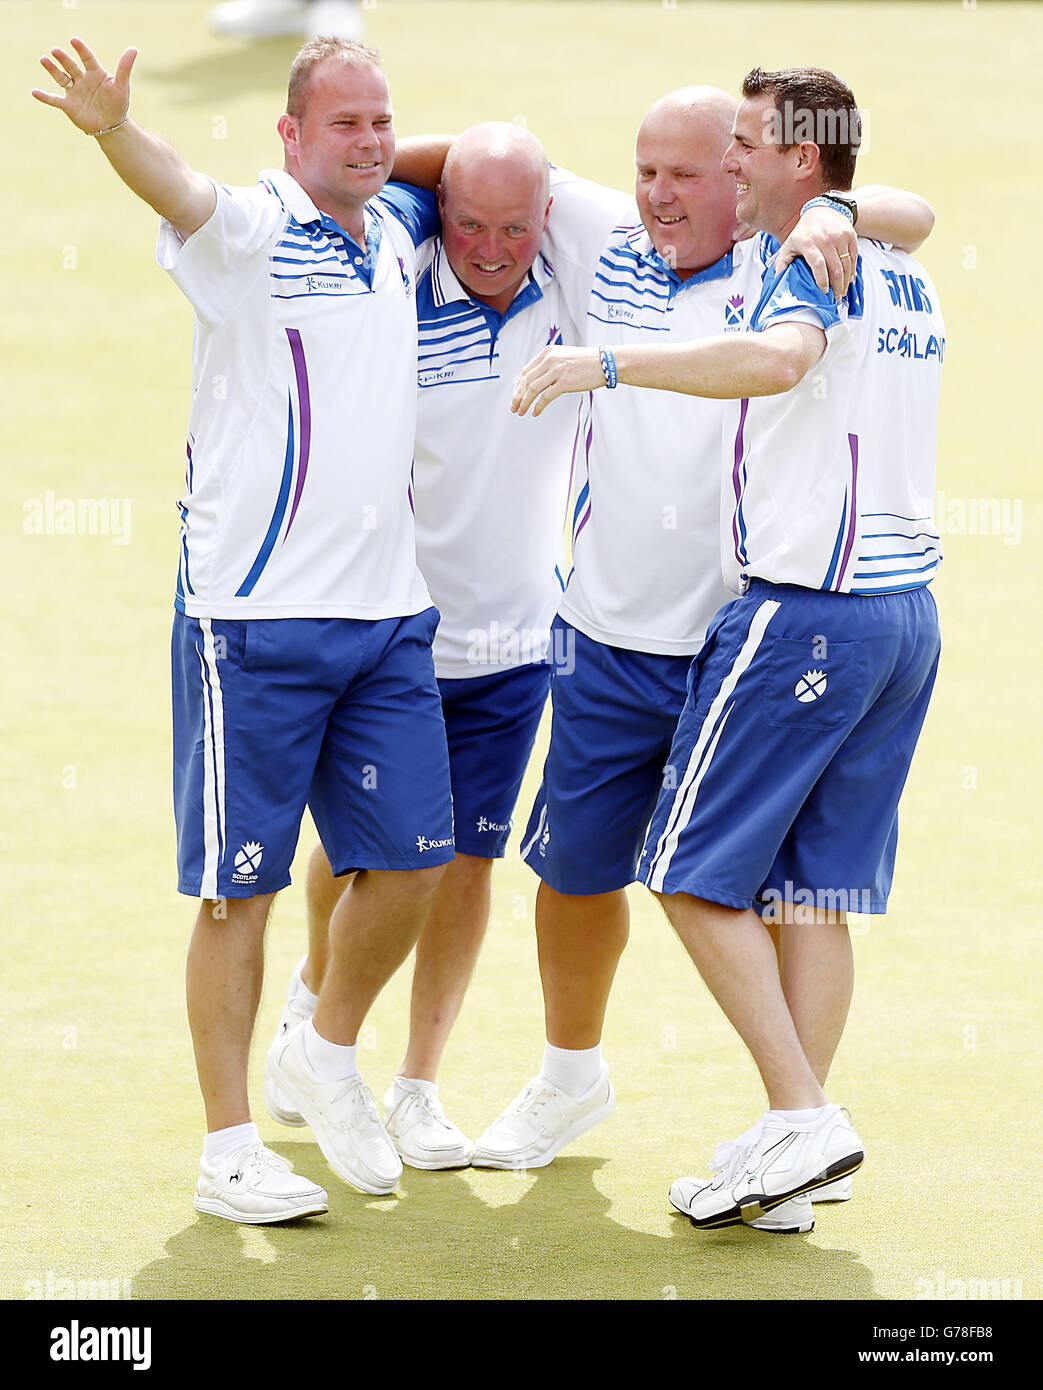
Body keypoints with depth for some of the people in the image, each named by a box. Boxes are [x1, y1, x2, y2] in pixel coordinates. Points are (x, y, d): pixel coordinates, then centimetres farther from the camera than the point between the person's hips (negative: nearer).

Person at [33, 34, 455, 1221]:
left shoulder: (397, 232, 11)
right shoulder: (249, 230, -9)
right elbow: (176, 190, -33)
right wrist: (113, 129, -53)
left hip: (388, 611, 6)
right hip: (254, 619, -6)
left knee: (411, 855, 8)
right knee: (240, 885, 0)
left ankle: (328, 1054, 31)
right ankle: (228, 1148, 8)